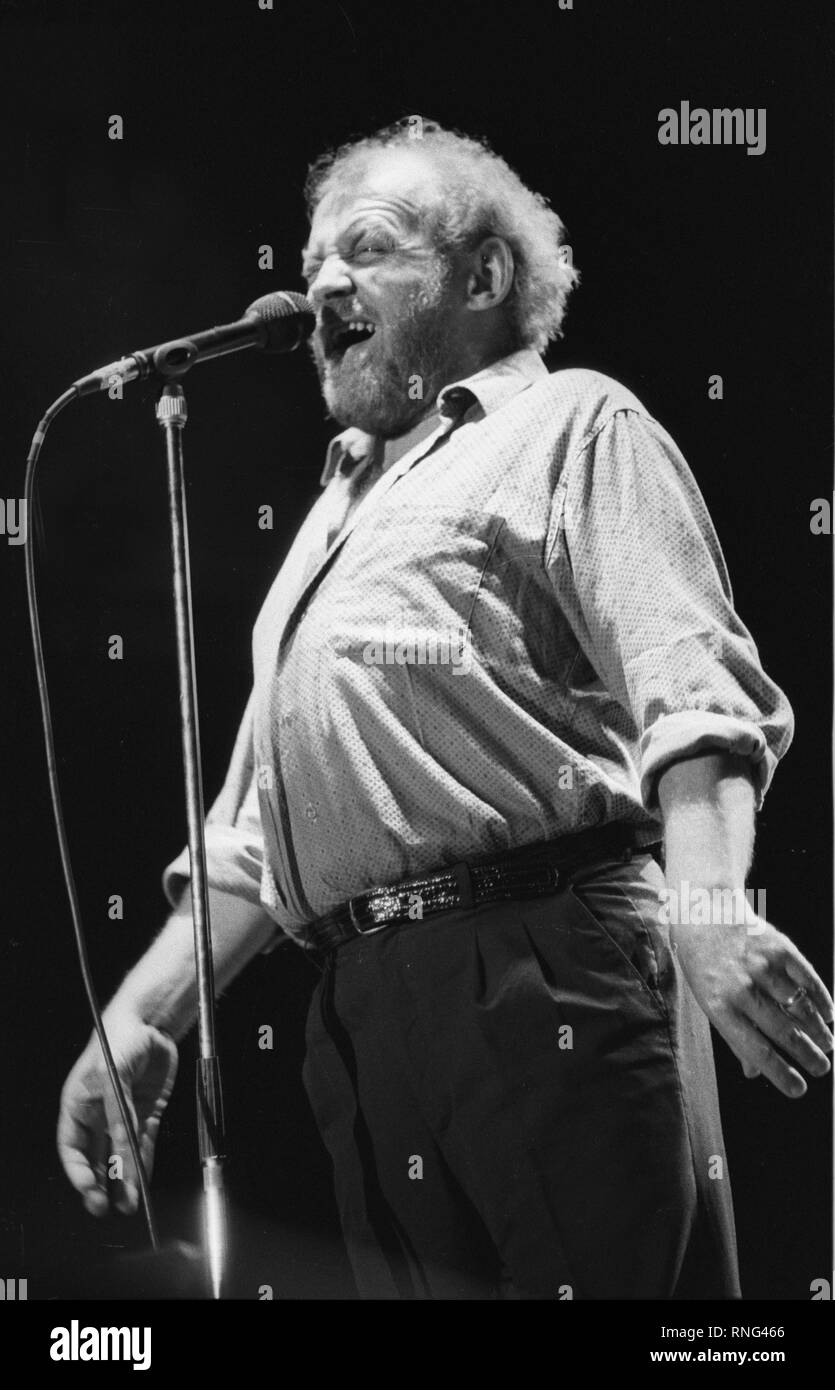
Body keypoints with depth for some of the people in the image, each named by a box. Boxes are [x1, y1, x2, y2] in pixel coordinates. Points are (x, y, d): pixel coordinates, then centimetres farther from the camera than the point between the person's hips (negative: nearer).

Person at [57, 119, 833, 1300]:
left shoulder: (568, 425, 9)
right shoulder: (340, 514, 30)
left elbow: (692, 685, -9)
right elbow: (257, 833, 28)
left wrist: (704, 903, -26)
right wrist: (144, 1016, 18)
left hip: (550, 972, -7)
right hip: (366, 1015, 7)